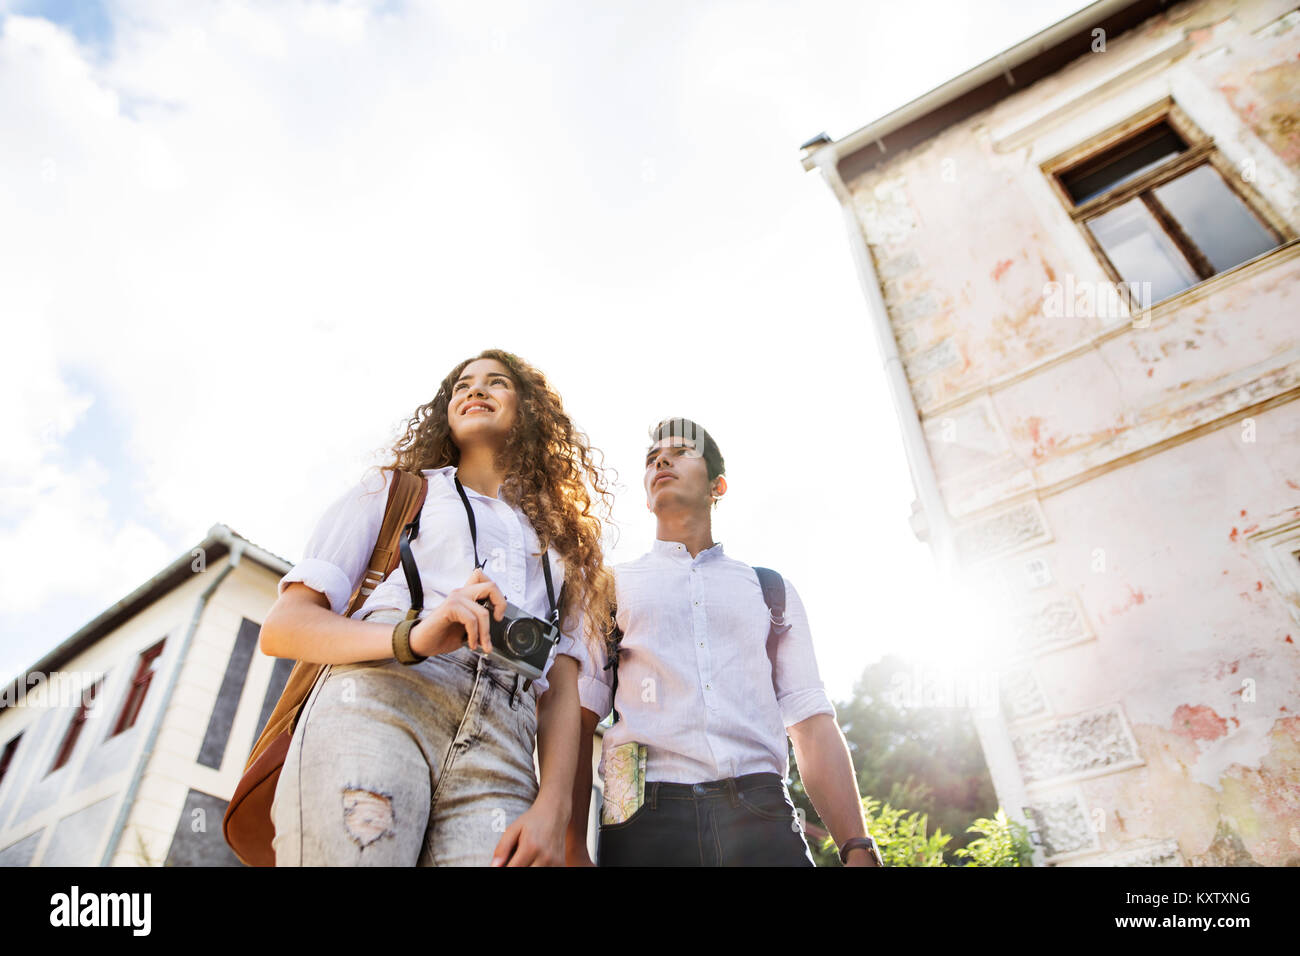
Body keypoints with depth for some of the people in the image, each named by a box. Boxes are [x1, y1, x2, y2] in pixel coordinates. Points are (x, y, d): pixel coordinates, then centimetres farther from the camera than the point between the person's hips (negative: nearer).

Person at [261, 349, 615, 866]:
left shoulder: (562, 542, 26)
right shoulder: (394, 489, 21)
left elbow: (561, 689, 15)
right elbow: (281, 627, 8)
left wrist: (553, 807, -4)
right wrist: (409, 638, -12)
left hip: (498, 749, 2)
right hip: (375, 703, -1)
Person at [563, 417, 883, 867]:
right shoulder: (609, 588, 14)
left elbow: (812, 723, 9)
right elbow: (579, 720, 4)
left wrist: (858, 849, -2)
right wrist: (573, 850, -8)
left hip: (762, 817, 1)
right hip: (646, 820, -1)